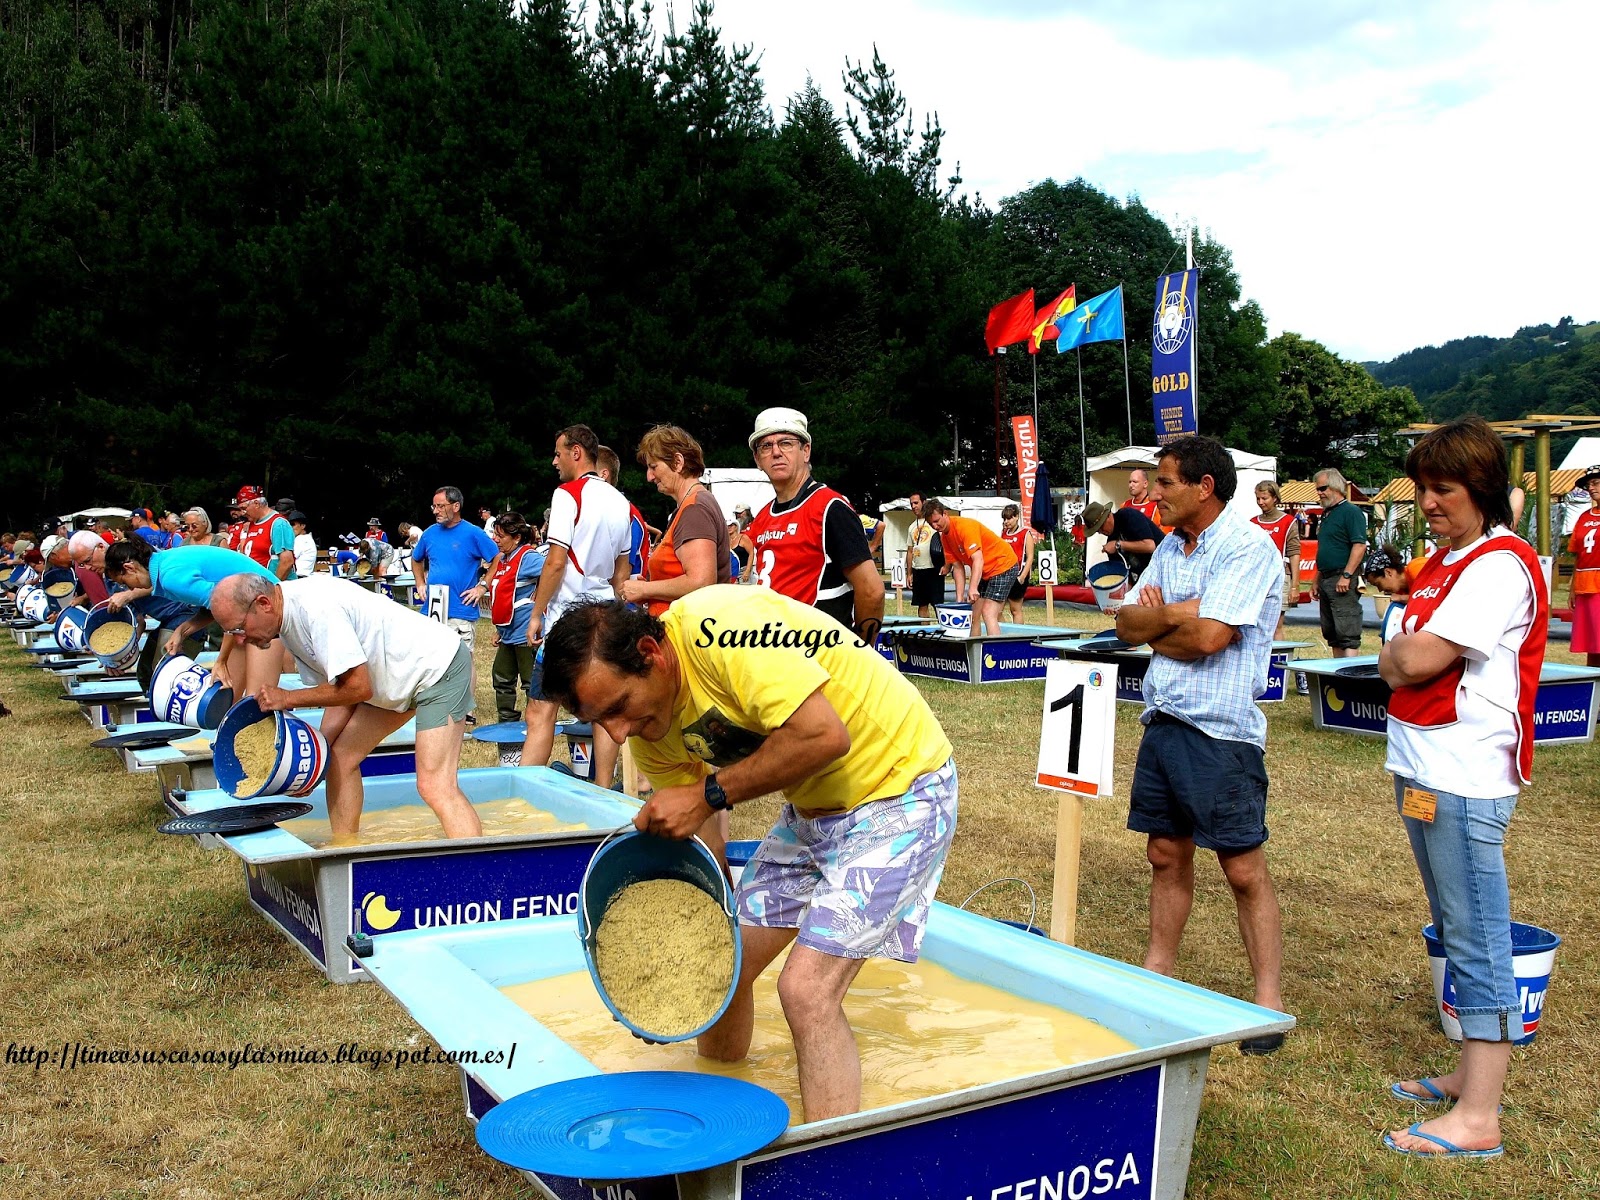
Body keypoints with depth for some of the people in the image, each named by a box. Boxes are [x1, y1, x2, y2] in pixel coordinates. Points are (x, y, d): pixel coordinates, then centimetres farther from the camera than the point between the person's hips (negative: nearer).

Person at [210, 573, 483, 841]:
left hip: (440, 667, -10)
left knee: (434, 786, -18)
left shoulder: (317, 609, -27)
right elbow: (337, 689, 6)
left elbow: (358, 688, -25)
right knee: (338, 757, 7)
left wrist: (288, 698, -16)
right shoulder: (287, 617, 3)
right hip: (393, 678, 10)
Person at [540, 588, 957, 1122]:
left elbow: (825, 735, -36)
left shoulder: (720, 626, -31)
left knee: (807, 988, -16)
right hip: (812, 806, 8)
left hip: (899, 784, -8)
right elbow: (694, 840, 3)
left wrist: (710, 794, -27)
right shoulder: (647, 719, -4)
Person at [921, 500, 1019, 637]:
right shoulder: (944, 536, 2)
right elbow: (958, 567, 3)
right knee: (973, 614, 3)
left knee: (988, 613, -18)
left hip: (1004, 565, -9)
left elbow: (978, 560, -33)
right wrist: (959, 599, -6)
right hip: (984, 572, 9)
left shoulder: (965, 526, -24)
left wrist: (973, 589, -45)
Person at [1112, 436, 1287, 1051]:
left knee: (1244, 870, 0)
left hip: (1220, 730, -8)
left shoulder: (1250, 547, -13)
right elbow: (1127, 624, 8)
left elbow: (1209, 637, -22)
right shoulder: (1170, 548, 13)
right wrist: (1171, 615, -11)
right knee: (1166, 854, 15)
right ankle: (1156, 975, 27)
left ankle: (1269, 1001, 10)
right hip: (1162, 721, 8)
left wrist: (1153, 623, -5)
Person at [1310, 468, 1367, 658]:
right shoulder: (1327, 514, 20)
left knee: (1348, 634, -11)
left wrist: (1346, 576, -22)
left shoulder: (1351, 512, -9)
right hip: (1326, 581, 10)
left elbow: (1360, 545, -17)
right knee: (1331, 634, 11)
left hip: (1343, 583, -10)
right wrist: (1316, 580, 22)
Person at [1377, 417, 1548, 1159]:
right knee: (1455, 934, 17)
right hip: (1423, 772, 10)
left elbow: (1419, 659, -20)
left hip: (1465, 780, -10)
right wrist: (1407, 655, -4)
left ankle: (1478, 1118, -1)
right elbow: (1399, 658, 16)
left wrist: (1400, 651, -1)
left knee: (1477, 942, -5)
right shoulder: (1445, 563, 17)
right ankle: (1471, 1076, 28)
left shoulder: (1500, 564, -14)